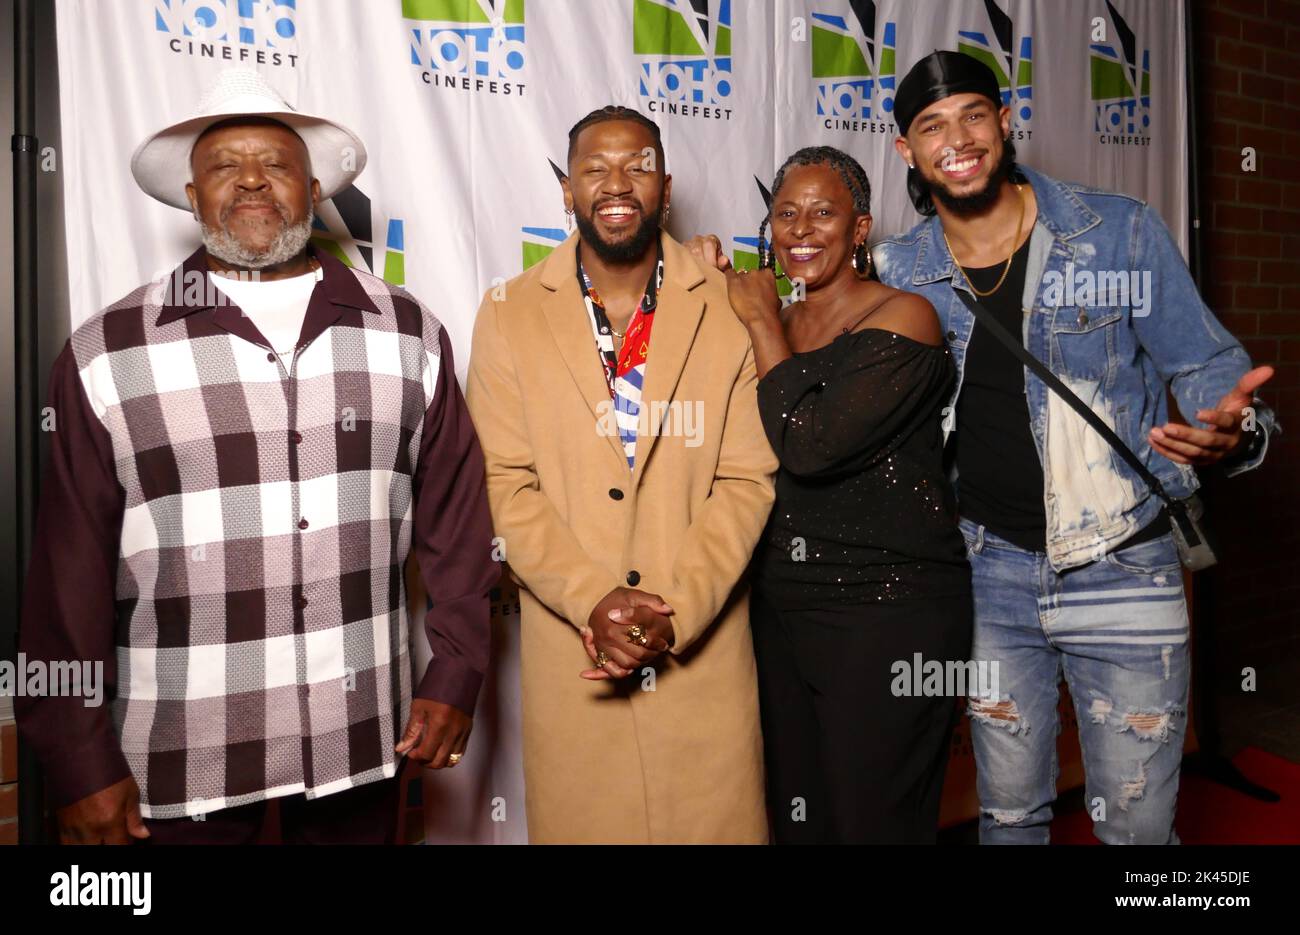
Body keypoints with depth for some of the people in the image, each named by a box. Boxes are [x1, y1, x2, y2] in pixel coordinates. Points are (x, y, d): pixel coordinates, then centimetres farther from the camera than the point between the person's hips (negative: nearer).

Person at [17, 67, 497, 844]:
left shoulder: (407, 333, 2)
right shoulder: (106, 356, -3)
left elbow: (456, 518, 4)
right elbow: (71, 572, -1)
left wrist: (455, 675, 2)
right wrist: (80, 761, 1)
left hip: (363, 736, 2)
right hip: (180, 751, -1)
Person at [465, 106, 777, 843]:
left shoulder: (730, 310, 0)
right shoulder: (509, 314, 1)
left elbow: (746, 481, -3)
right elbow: (507, 483, -3)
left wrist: (676, 614, -13)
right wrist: (593, 601, -14)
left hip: (703, 644, 0)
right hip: (569, 646, 0)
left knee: (716, 819, 11)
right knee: (581, 819, 13)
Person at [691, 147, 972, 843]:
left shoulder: (903, 318, -10)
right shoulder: (771, 328, 10)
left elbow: (810, 446, -22)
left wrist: (760, 321, -11)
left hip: (889, 609, -6)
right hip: (781, 604, 6)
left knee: (875, 820, 7)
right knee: (795, 815, 16)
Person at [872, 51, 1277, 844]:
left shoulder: (1121, 232, -7)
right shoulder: (899, 269, 0)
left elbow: (1207, 365, -4)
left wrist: (1235, 431, -25)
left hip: (1123, 569, -2)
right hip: (990, 568, 2)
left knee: (1136, 823, 9)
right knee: (1010, 813, 18)